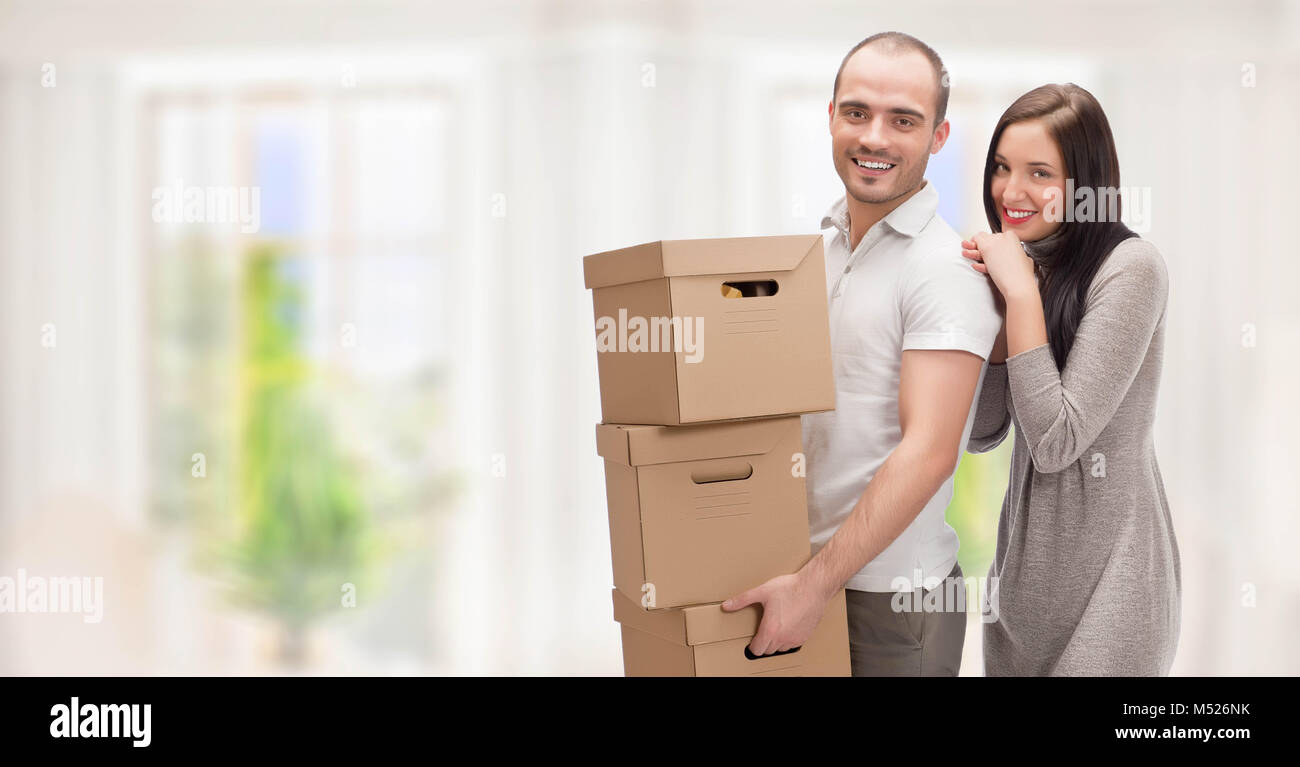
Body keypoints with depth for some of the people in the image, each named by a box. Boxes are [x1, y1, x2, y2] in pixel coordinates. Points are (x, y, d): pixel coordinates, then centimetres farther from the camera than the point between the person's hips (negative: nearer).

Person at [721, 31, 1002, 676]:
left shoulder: (947, 271, -15)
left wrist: (814, 584, -23)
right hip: (803, 565, 7)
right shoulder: (827, 247, 9)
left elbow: (927, 452, -22)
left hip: (893, 596, -7)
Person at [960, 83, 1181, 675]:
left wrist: (1022, 294, -21)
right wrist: (993, 305, -8)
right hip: (1026, 554, 7)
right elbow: (982, 434, 2)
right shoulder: (1022, 263, 4)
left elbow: (1056, 442, -21)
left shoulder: (1129, 267, -17)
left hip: (1105, 562, -7)